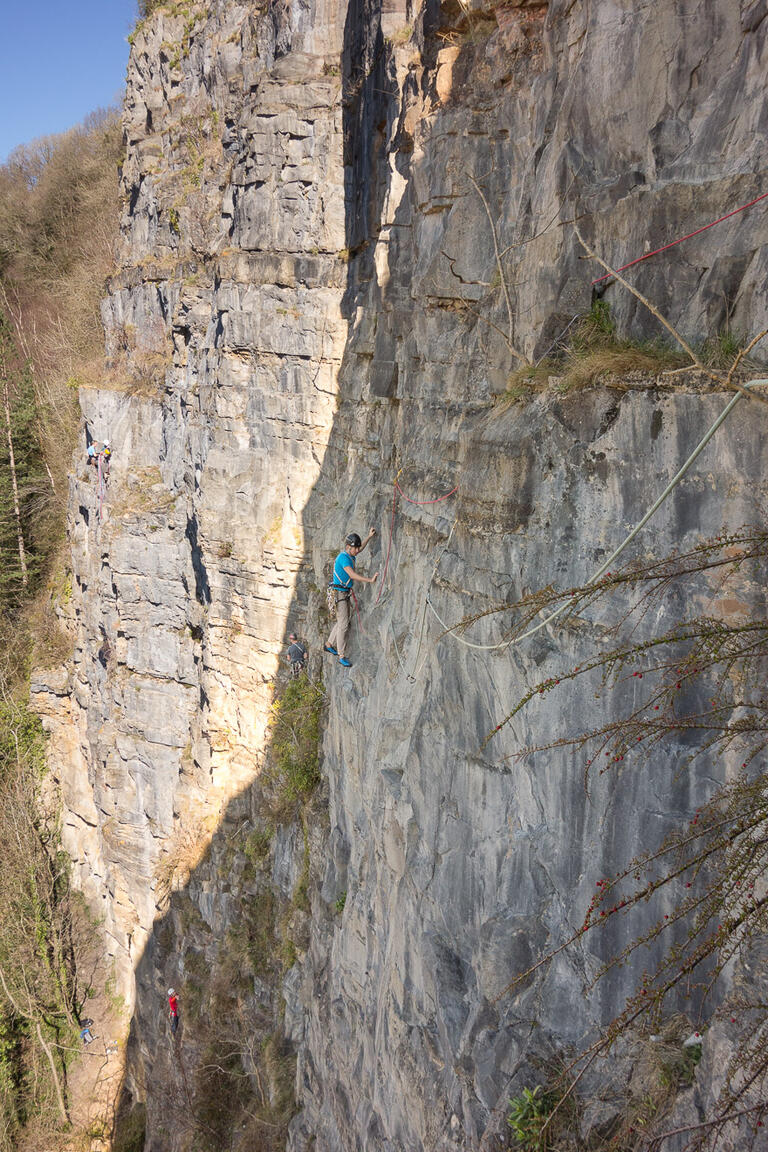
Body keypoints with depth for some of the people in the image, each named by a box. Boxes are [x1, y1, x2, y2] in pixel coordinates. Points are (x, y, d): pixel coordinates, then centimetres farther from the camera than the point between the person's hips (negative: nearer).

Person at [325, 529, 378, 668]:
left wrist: (369, 536, 25)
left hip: (345, 594, 10)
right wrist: (370, 580, -36)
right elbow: (353, 575, -32)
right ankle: (342, 656, -6)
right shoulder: (343, 558, -21)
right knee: (343, 624, -10)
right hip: (338, 595, -10)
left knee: (345, 621, 18)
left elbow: (360, 549, 30)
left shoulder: (349, 555, 8)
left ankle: (329, 644, 33)